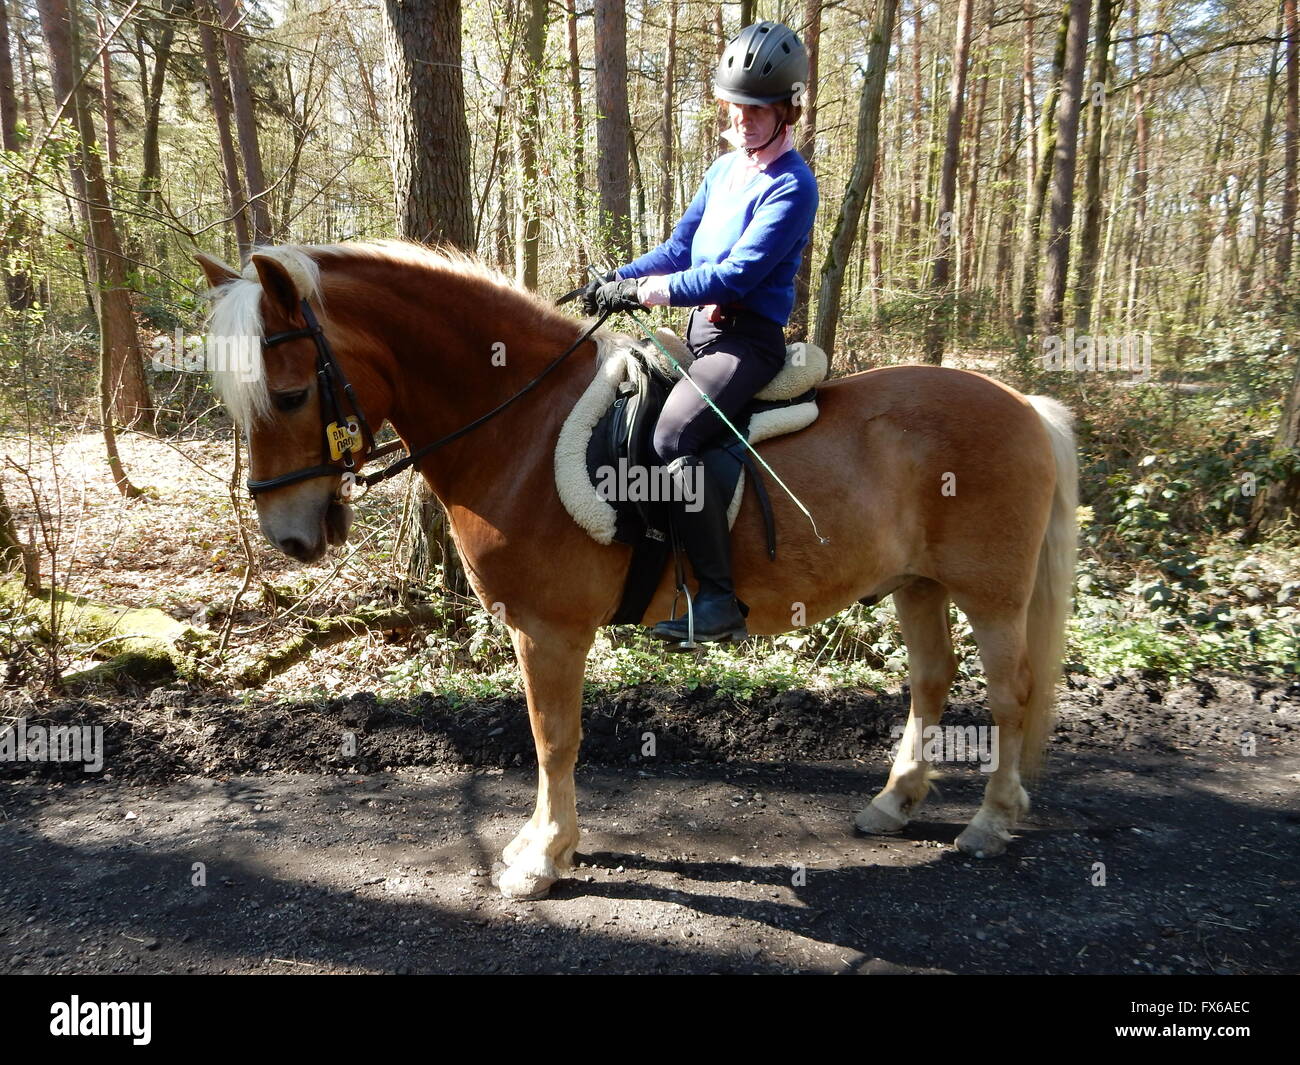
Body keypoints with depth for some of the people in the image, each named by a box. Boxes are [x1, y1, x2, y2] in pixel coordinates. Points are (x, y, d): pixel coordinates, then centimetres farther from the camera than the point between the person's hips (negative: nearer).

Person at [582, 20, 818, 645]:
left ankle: (720, 601, -25)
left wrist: (647, 291, -22)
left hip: (749, 339, -9)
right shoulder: (724, 169, 16)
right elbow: (679, 248, 16)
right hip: (702, 329, 10)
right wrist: (618, 279, 0)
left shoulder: (791, 187, -10)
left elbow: (737, 273, -20)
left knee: (672, 435, -31)